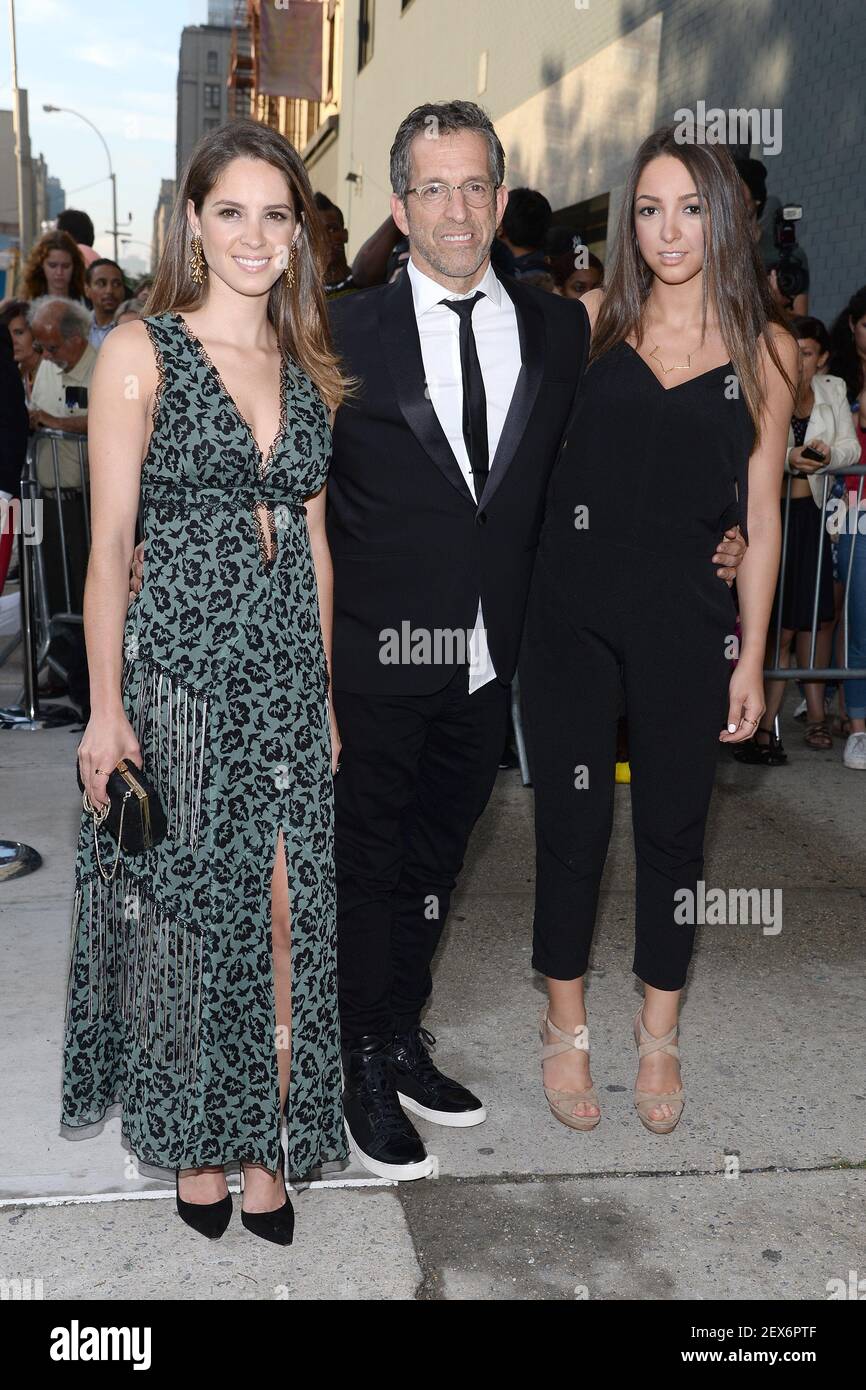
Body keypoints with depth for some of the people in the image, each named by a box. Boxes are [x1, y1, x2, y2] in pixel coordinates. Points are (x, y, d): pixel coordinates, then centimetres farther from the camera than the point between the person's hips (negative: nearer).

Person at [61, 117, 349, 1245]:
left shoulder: (306, 368, 11)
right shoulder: (141, 350, -3)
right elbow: (109, 544, -6)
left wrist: (326, 694, 13)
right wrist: (105, 707, -10)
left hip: (288, 668, 4)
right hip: (177, 663, -4)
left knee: (286, 910, 4)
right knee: (185, 911, 7)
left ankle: (264, 1142, 23)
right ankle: (195, 1144, 28)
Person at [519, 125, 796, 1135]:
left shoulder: (764, 348, 4)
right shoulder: (592, 320, 2)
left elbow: (760, 516, 5)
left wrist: (751, 657, 2)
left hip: (686, 616, 1)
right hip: (575, 605, 0)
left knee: (673, 822, 9)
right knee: (572, 817, 6)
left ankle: (657, 1037, 29)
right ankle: (565, 1028, 26)